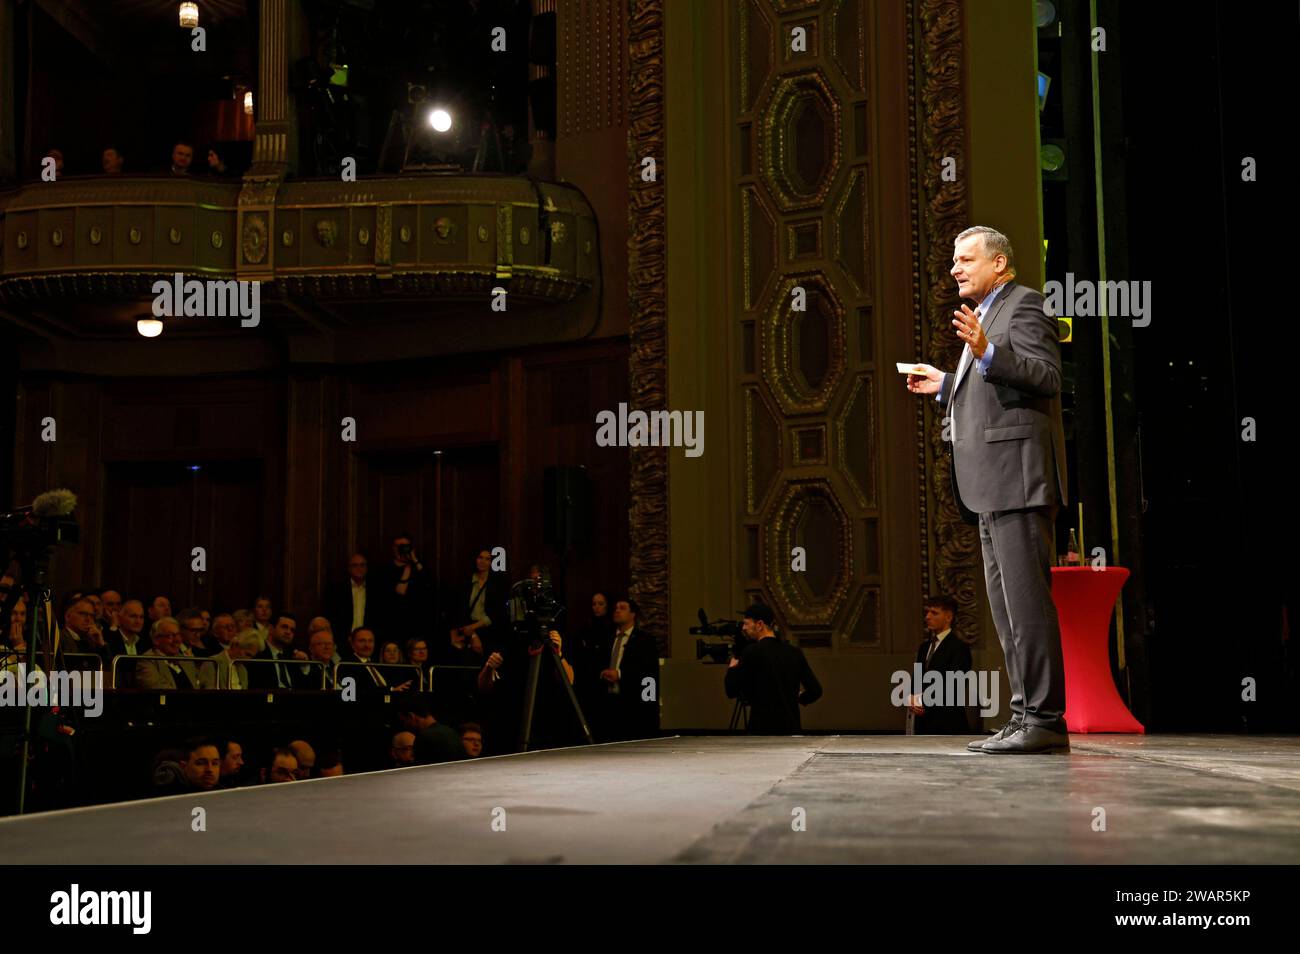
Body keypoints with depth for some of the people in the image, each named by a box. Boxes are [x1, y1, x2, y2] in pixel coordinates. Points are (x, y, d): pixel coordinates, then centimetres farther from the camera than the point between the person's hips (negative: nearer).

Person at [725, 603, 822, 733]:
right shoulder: (795, 652, 7)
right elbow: (815, 690, 3)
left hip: (763, 729, -5)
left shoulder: (752, 652, -9)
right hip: (792, 728, 5)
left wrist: (732, 668, 12)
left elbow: (732, 692, -7)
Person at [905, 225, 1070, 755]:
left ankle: (1045, 717, -12)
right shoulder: (986, 315, 27)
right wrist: (946, 385, 22)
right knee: (1006, 602, 9)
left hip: (1017, 474, -11)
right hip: (991, 485, 11)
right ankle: (1026, 712, 13)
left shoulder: (1024, 304, -3)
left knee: (1026, 594, -13)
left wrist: (986, 353, -28)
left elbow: (1047, 376, -17)